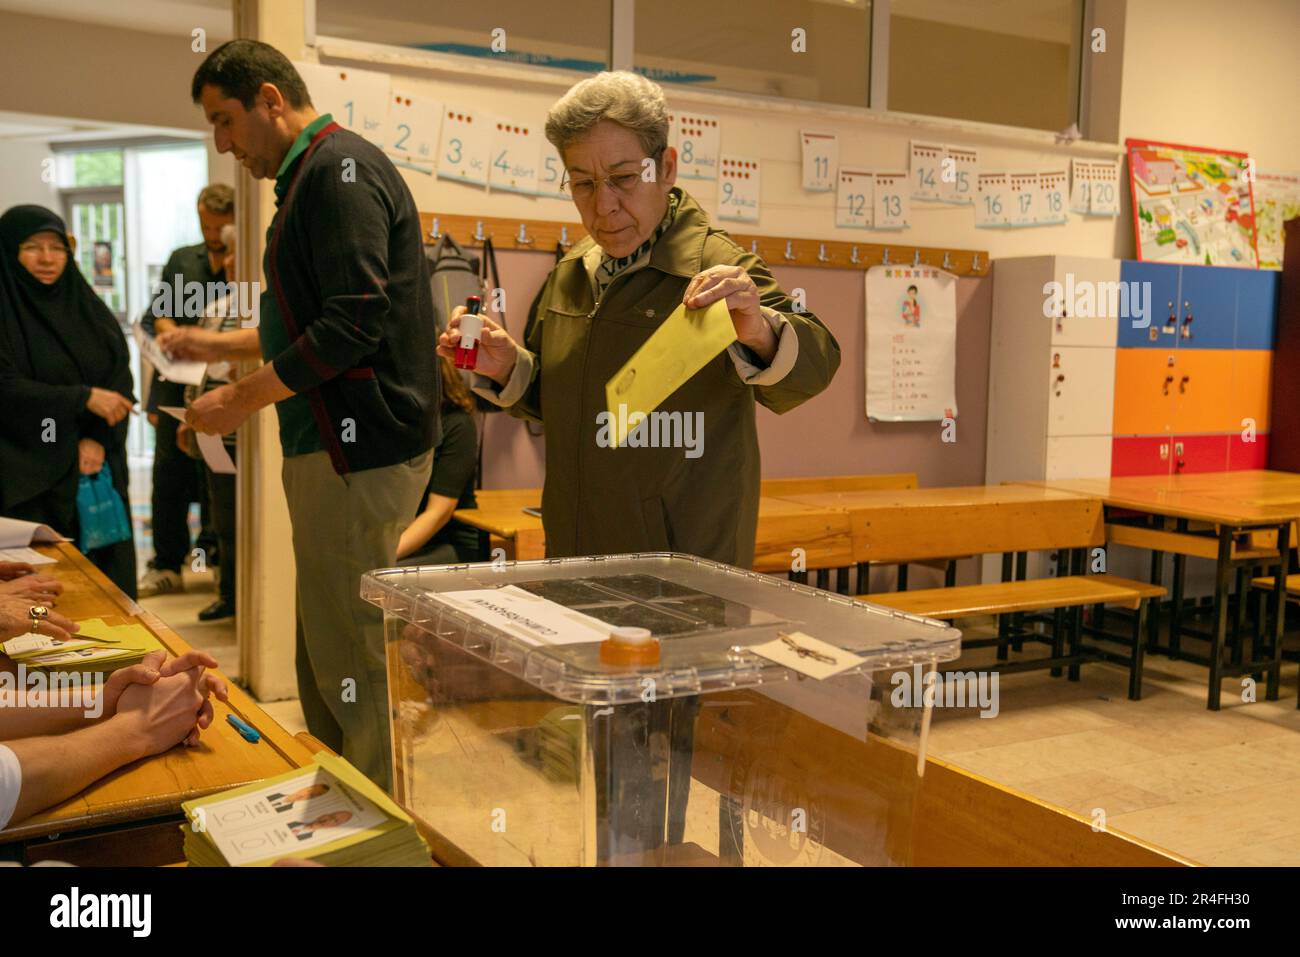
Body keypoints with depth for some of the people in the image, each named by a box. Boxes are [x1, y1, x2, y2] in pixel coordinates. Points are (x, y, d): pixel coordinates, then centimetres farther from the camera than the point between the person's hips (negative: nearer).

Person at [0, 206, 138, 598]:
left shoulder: (87, 307, 10)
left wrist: (98, 438, -11)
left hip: (95, 467, 4)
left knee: (104, 574, 3)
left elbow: (121, 378, 4)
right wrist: (83, 398, -19)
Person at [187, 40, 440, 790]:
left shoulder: (340, 170, -12)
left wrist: (243, 399, -15)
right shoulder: (316, 174, 20)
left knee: (353, 665, -4)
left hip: (359, 453, -10)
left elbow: (355, 325, -22)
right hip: (334, 446, 10)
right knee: (325, 653, 16)